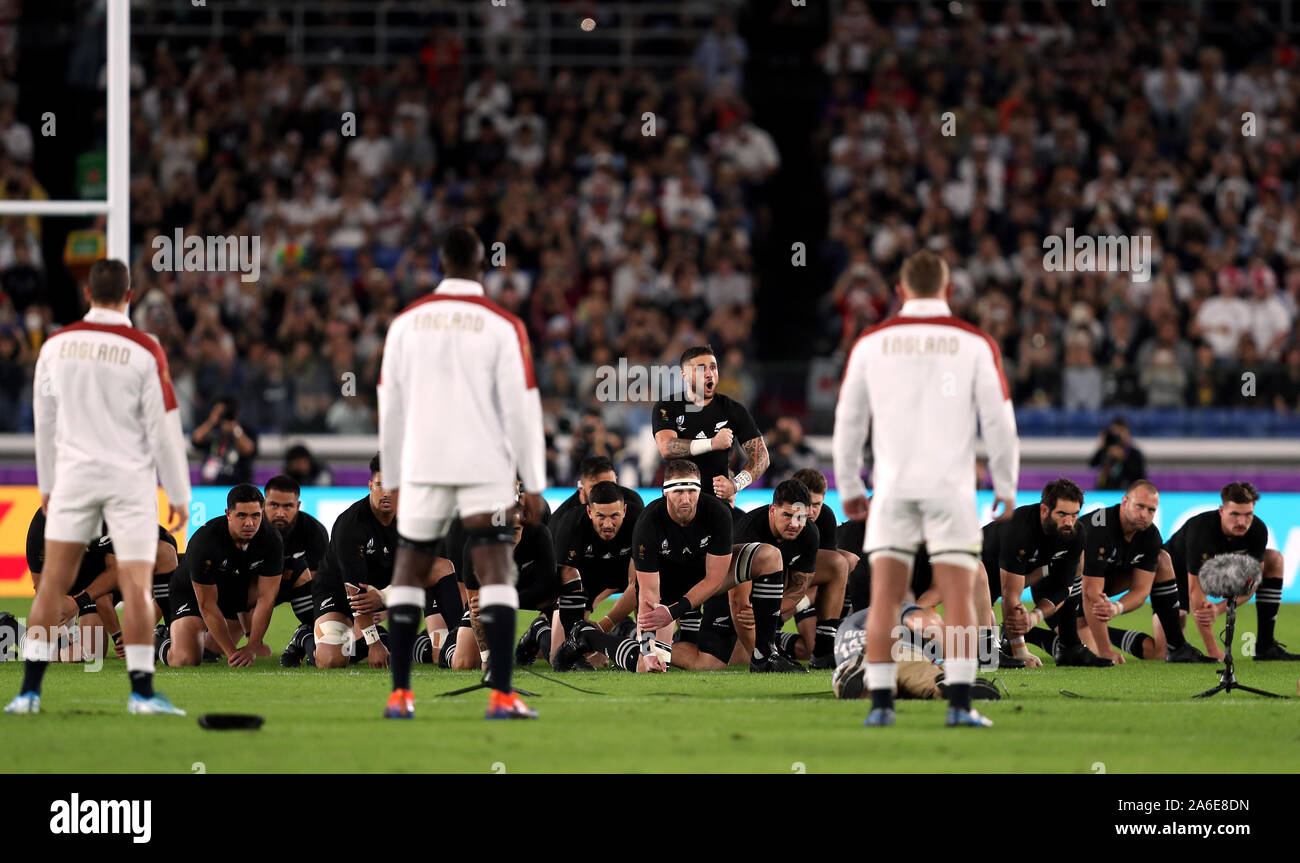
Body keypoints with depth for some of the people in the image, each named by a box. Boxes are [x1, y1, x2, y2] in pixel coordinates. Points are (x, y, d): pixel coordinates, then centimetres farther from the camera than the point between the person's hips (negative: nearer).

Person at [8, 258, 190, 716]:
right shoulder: (144, 351, -9)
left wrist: (48, 483, 22)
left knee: (52, 582, 6)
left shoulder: (56, 346, 1)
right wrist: (178, 495, 1)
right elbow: (164, 427, -7)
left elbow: (44, 420, 10)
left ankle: (30, 688, 1)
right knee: (137, 587, -1)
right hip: (131, 479, -3)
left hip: (74, 473, 3)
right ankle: (141, 691, -3)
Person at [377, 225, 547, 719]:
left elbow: (390, 406, 9)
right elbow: (521, 408, -6)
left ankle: (400, 693, 10)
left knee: (409, 571, 13)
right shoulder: (502, 326, -4)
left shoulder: (406, 322, 5)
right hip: (486, 469, -3)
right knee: (495, 570, -4)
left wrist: (393, 479, 17)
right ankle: (502, 694, -14)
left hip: (422, 468, 3)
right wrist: (533, 485, -1)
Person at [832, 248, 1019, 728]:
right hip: (951, 488, -1)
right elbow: (999, 420, 0)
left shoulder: (871, 343, 5)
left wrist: (849, 488, 19)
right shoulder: (974, 344, 0)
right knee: (959, 596, 1)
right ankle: (960, 703, -8)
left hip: (893, 489, 1)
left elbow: (848, 419, 9)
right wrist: (1006, 487, 12)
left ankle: (880, 703, -3)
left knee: (884, 597, 3)